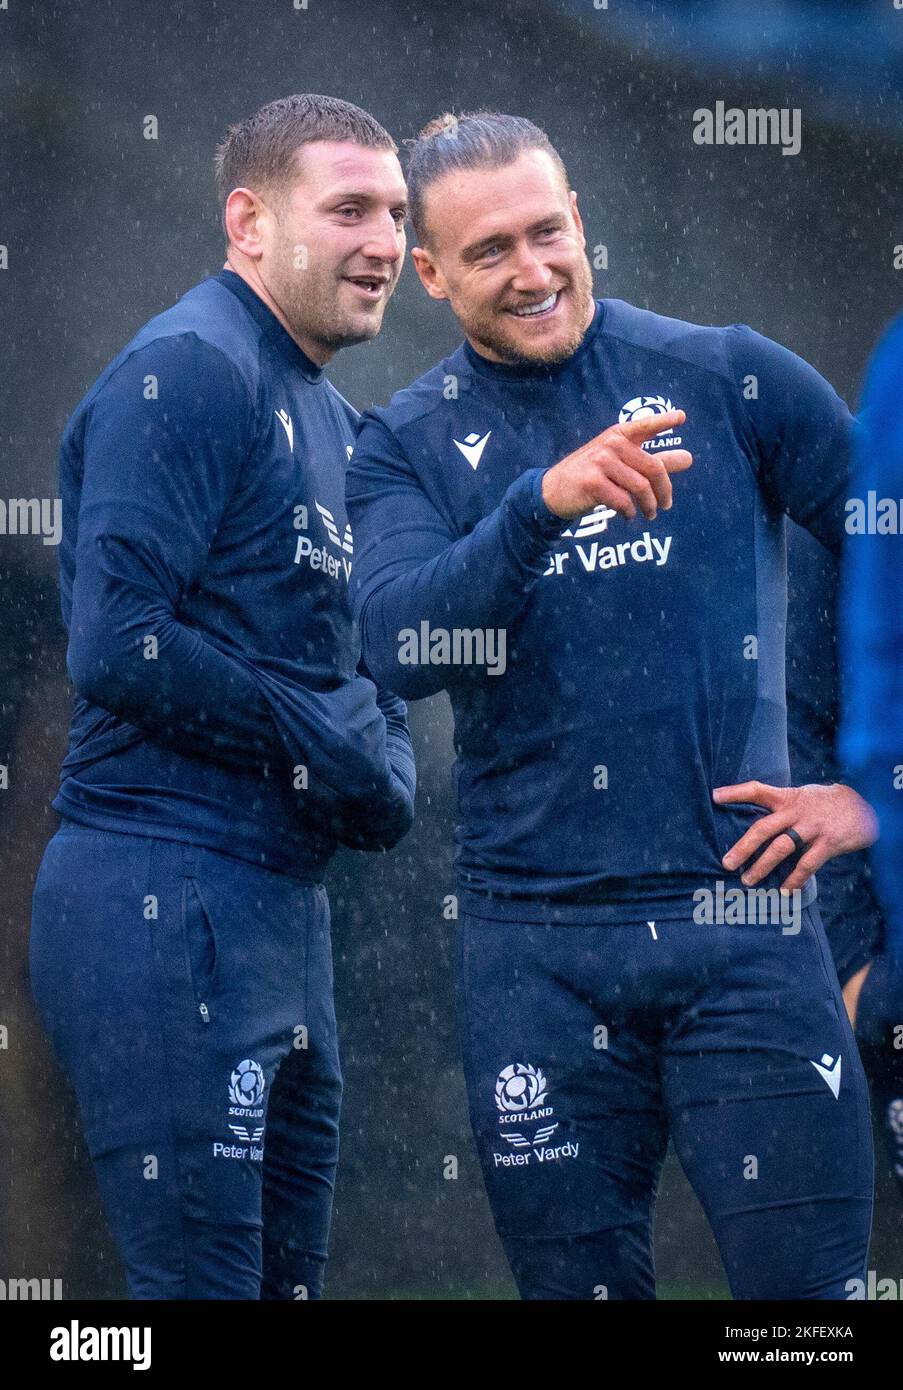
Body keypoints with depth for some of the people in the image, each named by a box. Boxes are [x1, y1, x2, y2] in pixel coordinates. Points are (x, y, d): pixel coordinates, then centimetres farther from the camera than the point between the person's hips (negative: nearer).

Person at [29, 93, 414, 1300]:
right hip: (167, 896, -10)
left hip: (281, 905, 10)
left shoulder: (329, 419, 19)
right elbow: (119, 645, -20)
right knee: (203, 1280, -9)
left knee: (289, 1270, 13)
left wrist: (382, 757, 2)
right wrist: (322, 744, -13)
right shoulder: (189, 370, -12)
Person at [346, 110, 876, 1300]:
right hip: (537, 942, 2)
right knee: (576, 1279, 7)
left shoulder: (725, 379, 3)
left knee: (808, 1280, -5)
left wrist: (873, 791, 1)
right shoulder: (406, 447, 6)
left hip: (738, 908, -1)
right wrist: (543, 501, -27)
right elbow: (400, 651, -13)